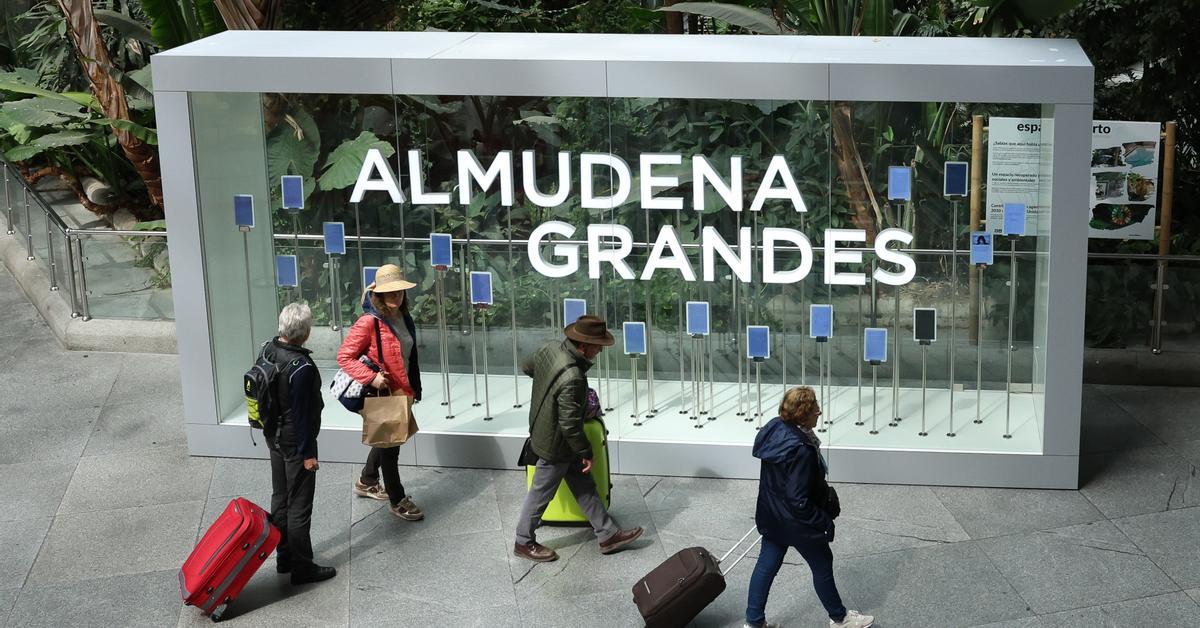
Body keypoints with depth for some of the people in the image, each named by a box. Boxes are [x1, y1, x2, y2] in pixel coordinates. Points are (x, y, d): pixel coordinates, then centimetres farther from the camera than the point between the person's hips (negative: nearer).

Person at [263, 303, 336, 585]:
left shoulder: (268, 350, -3)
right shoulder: (301, 368, -29)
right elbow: (303, 413, -24)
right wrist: (307, 453, -16)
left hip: (273, 436, 9)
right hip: (295, 441, -9)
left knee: (280, 498, 19)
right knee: (299, 505, 1)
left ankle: (284, 557, 32)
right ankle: (302, 568, 9)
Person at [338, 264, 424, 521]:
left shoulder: (404, 319, 5)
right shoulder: (369, 322, -20)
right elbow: (344, 356, -19)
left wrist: (414, 388, 19)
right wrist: (371, 377, -28)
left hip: (401, 392, 8)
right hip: (381, 394, -8)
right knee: (389, 445, 2)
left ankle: (366, 482, 43)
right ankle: (398, 500, 14)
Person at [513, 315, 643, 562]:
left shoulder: (550, 348, -12)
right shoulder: (572, 379, -37)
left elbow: (527, 366, 10)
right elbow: (570, 424, -29)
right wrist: (586, 453, -15)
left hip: (542, 429, 9)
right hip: (554, 446, -9)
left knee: (585, 486, 18)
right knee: (541, 495, 12)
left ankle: (608, 535, 28)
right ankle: (524, 543, 31)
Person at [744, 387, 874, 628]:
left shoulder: (775, 428, -8)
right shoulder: (800, 450, -34)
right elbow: (799, 501, -30)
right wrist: (824, 521, -17)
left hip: (772, 516, 8)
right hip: (795, 522, -8)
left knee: (766, 565, 18)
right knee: (822, 565, 15)